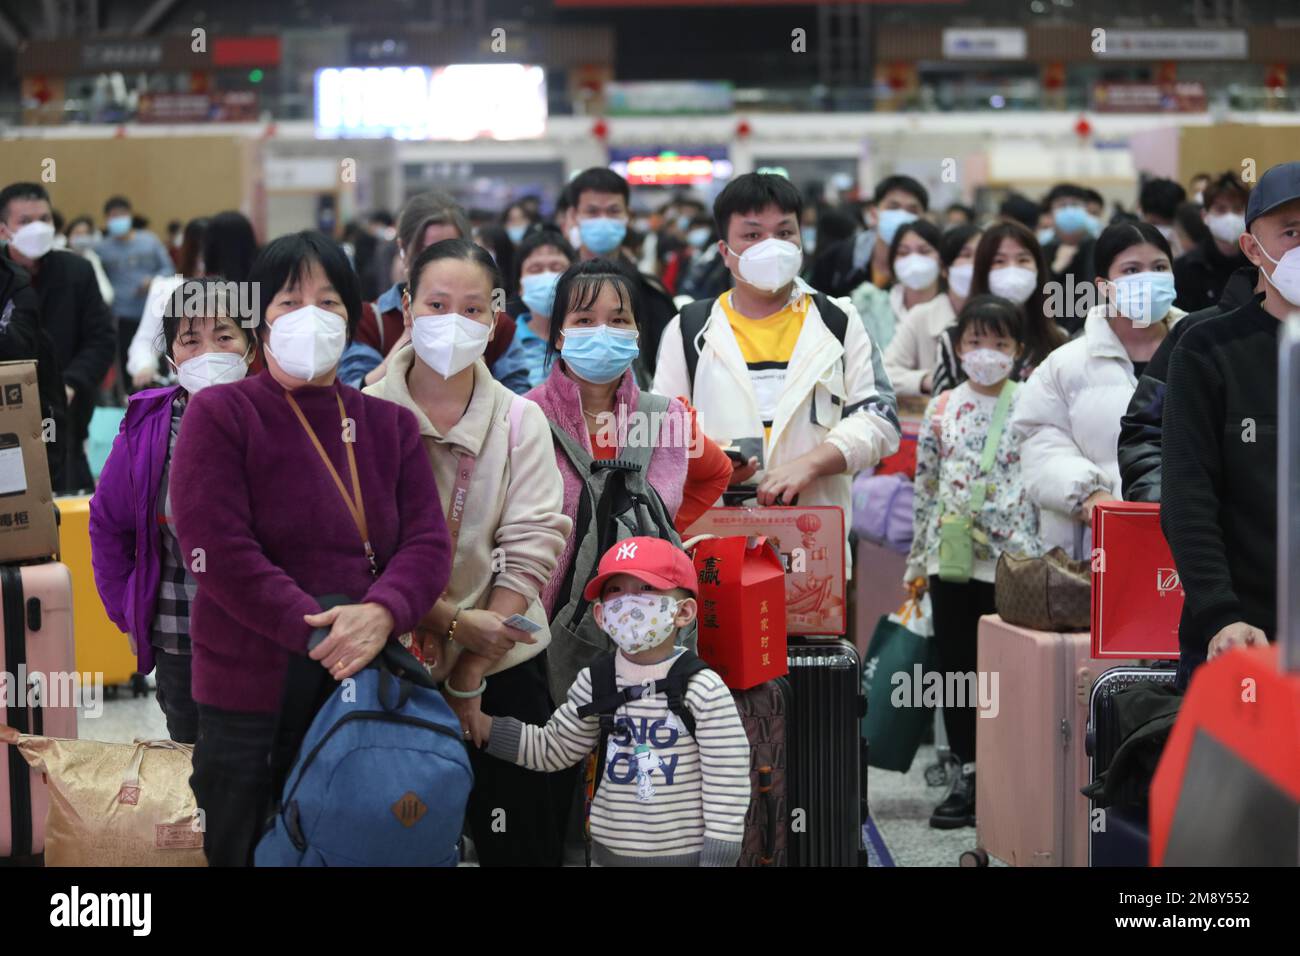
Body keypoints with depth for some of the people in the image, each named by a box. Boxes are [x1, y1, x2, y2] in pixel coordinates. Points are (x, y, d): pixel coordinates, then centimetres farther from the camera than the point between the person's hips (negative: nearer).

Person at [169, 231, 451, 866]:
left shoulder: (390, 425, 13)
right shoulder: (219, 415, -2)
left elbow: (428, 540, 2)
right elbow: (221, 551, -13)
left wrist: (380, 613, -20)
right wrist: (318, 633, -21)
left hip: (371, 691, 4)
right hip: (249, 700, -4)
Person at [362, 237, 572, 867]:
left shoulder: (522, 421, 2)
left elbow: (530, 552, -5)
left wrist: (470, 675, -10)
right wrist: (453, 622, -19)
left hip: (505, 669, 1)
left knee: (526, 844, 5)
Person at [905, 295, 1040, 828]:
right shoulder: (942, 409, 7)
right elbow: (925, 484, 11)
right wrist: (918, 558, 10)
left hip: (1012, 558, -3)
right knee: (955, 664, 7)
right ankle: (968, 774, 16)